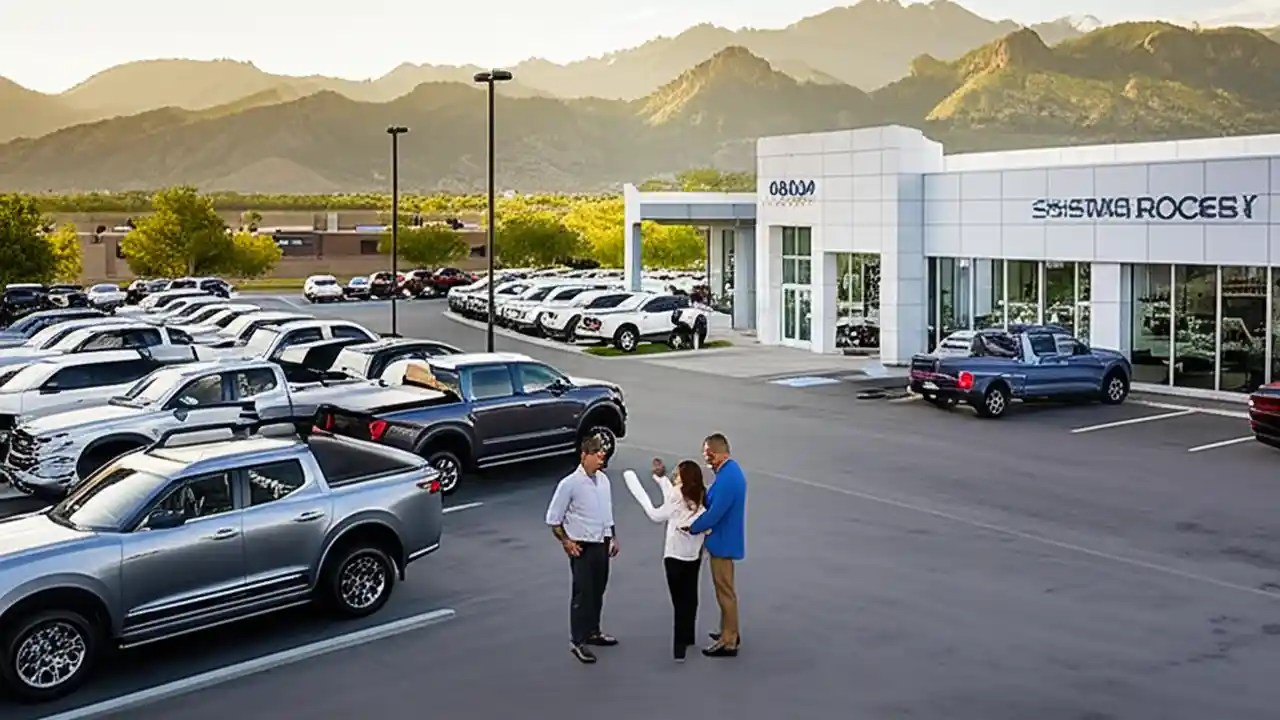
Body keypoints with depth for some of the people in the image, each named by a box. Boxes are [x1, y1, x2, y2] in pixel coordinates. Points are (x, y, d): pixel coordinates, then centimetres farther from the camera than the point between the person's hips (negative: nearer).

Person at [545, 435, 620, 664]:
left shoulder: (603, 480, 3)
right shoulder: (570, 484, -17)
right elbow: (553, 519, -11)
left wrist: (613, 538, 15)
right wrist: (566, 542, -13)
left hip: (602, 543, 6)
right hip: (582, 547, -6)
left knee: (598, 591, 17)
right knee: (583, 593, -4)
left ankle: (593, 632, 32)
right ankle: (577, 641, 4)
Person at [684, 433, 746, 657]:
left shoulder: (727, 479, -27)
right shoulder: (731, 469, 6)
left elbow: (714, 514, -26)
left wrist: (691, 527, -14)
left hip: (723, 542, -10)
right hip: (725, 539, 10)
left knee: (725, 591, 0)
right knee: (725, 589, 21)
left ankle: (728, 642, 9)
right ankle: (730, 632, 34)